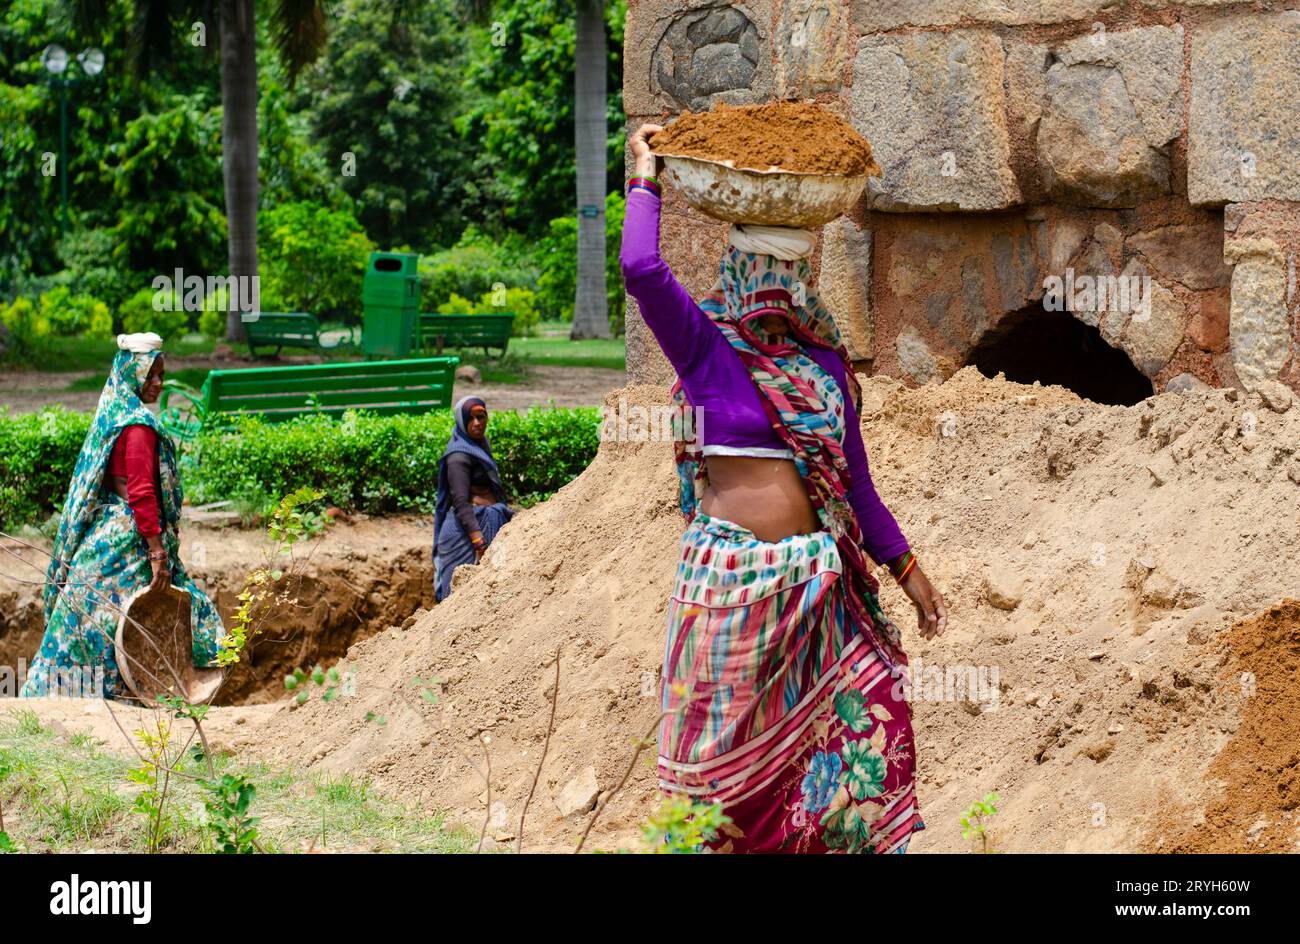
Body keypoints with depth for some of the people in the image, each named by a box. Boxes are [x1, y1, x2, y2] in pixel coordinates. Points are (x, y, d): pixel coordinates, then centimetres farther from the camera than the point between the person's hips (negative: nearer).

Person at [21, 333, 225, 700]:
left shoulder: (112, 415, 13)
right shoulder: (138, 424, -16)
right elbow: (142, 493, -21)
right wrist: (158, 552, -21)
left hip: (103, 535, 10)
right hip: (130, 541, -10)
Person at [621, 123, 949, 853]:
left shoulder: (825, 363, 9)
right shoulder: (707, 348, -3)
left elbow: (852, 478, 16)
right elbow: (641, 269, -20)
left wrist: (905, 565, 16)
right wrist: (646, 184, -6)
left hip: (816, 580, 4)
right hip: (730, 574, -4)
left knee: (868, 704, -6)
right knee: (730, 739, 3)